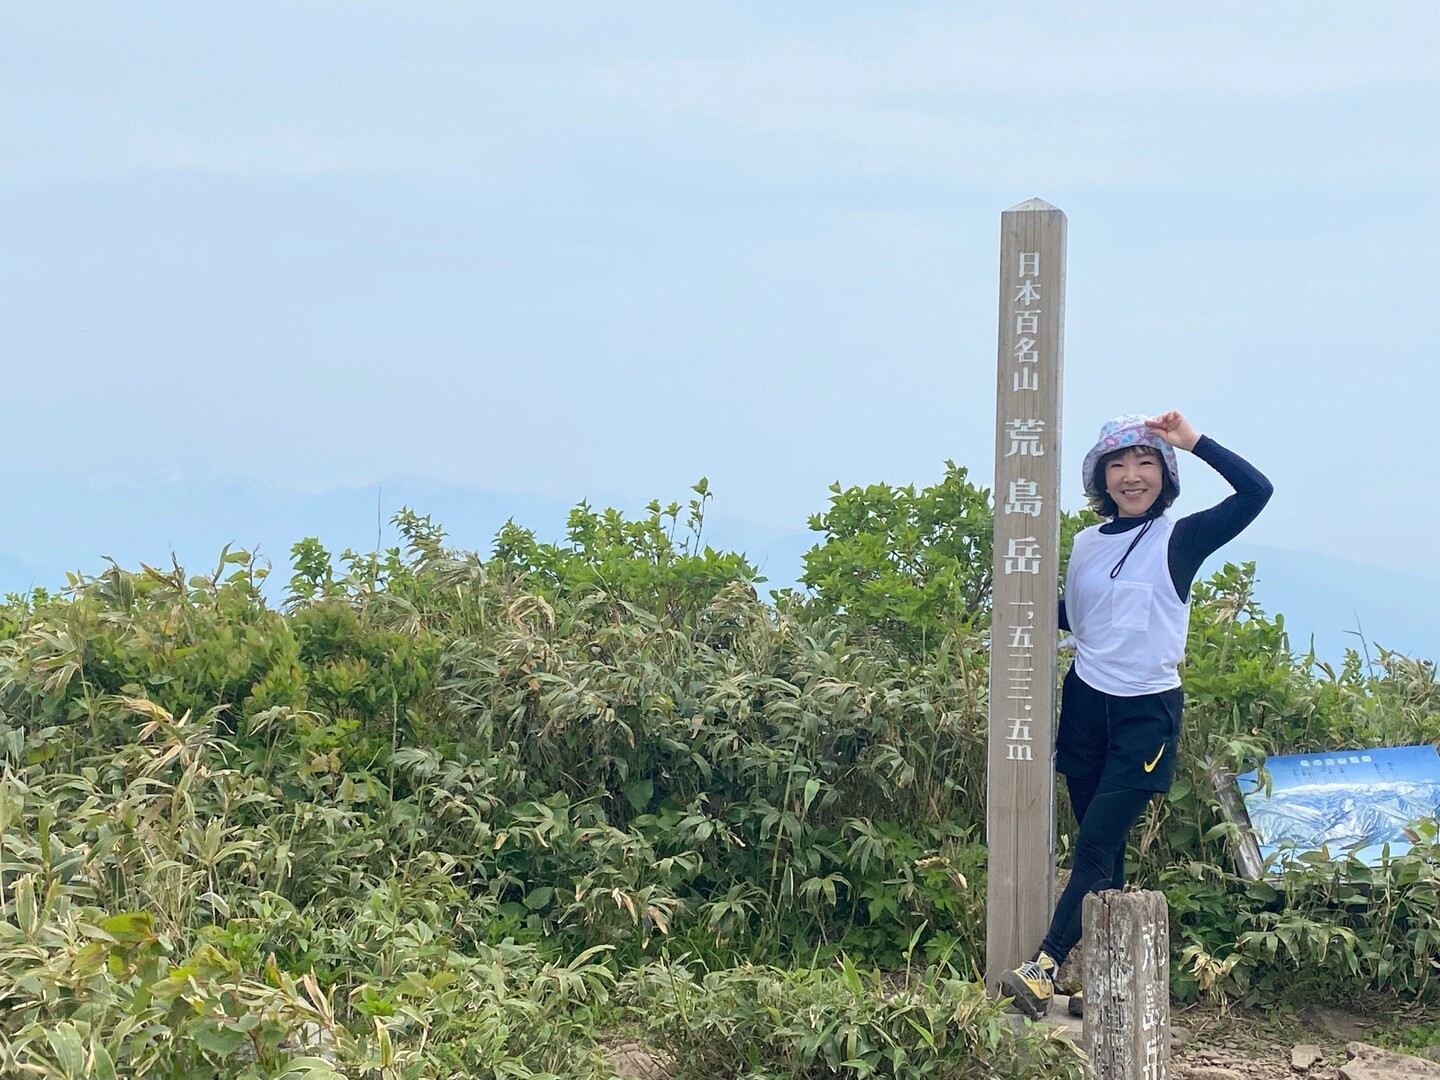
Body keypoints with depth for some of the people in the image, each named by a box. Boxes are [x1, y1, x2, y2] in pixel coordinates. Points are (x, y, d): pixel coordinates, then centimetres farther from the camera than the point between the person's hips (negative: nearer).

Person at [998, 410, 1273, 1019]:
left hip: (1149, 712, -4)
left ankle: (1045, 970, -16)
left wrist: (1194, 440, -15)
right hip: (1087, 703, 4)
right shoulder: (1087, 545, 10)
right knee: (1103, 851, 5)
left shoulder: (1181, 539, -3)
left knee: (1095, 846, -12)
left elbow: (1257, 491, -15)